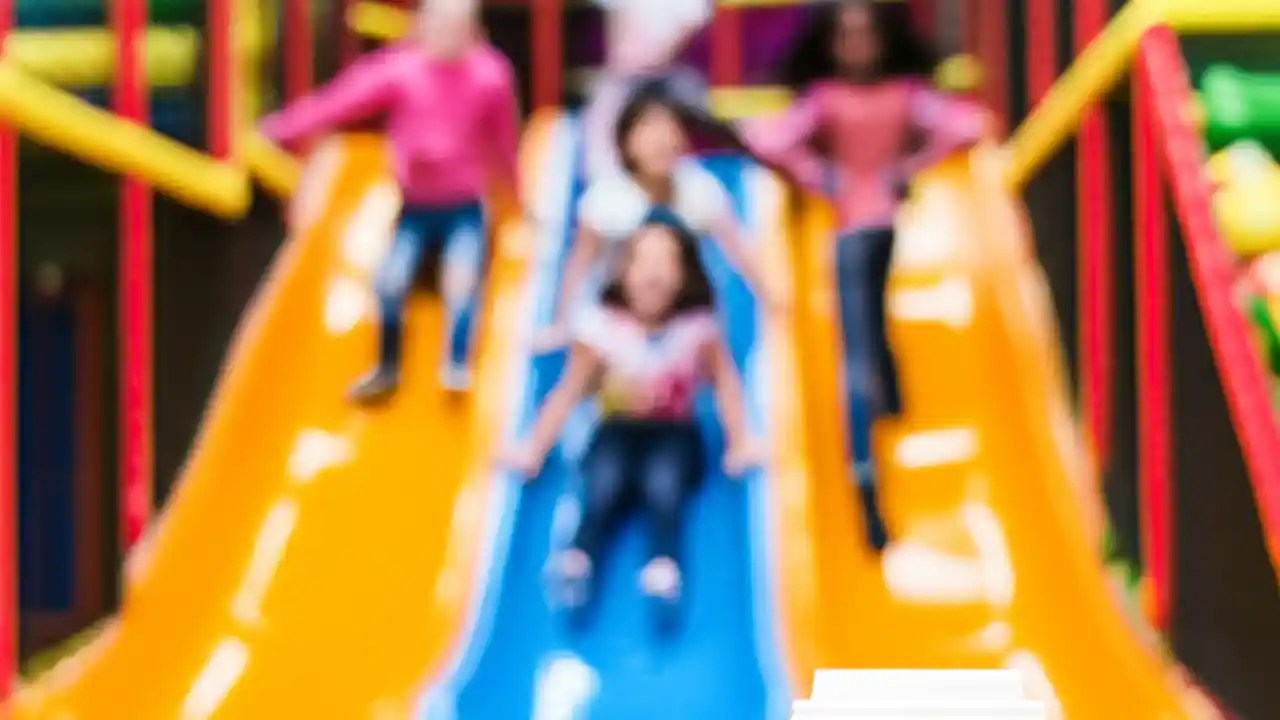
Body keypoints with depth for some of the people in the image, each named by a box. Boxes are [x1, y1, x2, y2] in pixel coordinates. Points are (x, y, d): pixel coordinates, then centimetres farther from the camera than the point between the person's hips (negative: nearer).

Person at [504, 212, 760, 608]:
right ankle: (577, 561, -56)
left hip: (674, 435, 0)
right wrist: (533, 450, -7)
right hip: (618, 432, 0)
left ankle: (665, 566, -54)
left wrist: (740, 443, -6)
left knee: (662, 483, -35)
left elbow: (725, 381, 1)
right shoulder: (602, 325, -9)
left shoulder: (697, 326, -8)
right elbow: (568, 392, -4)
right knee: (603, 485, -34)